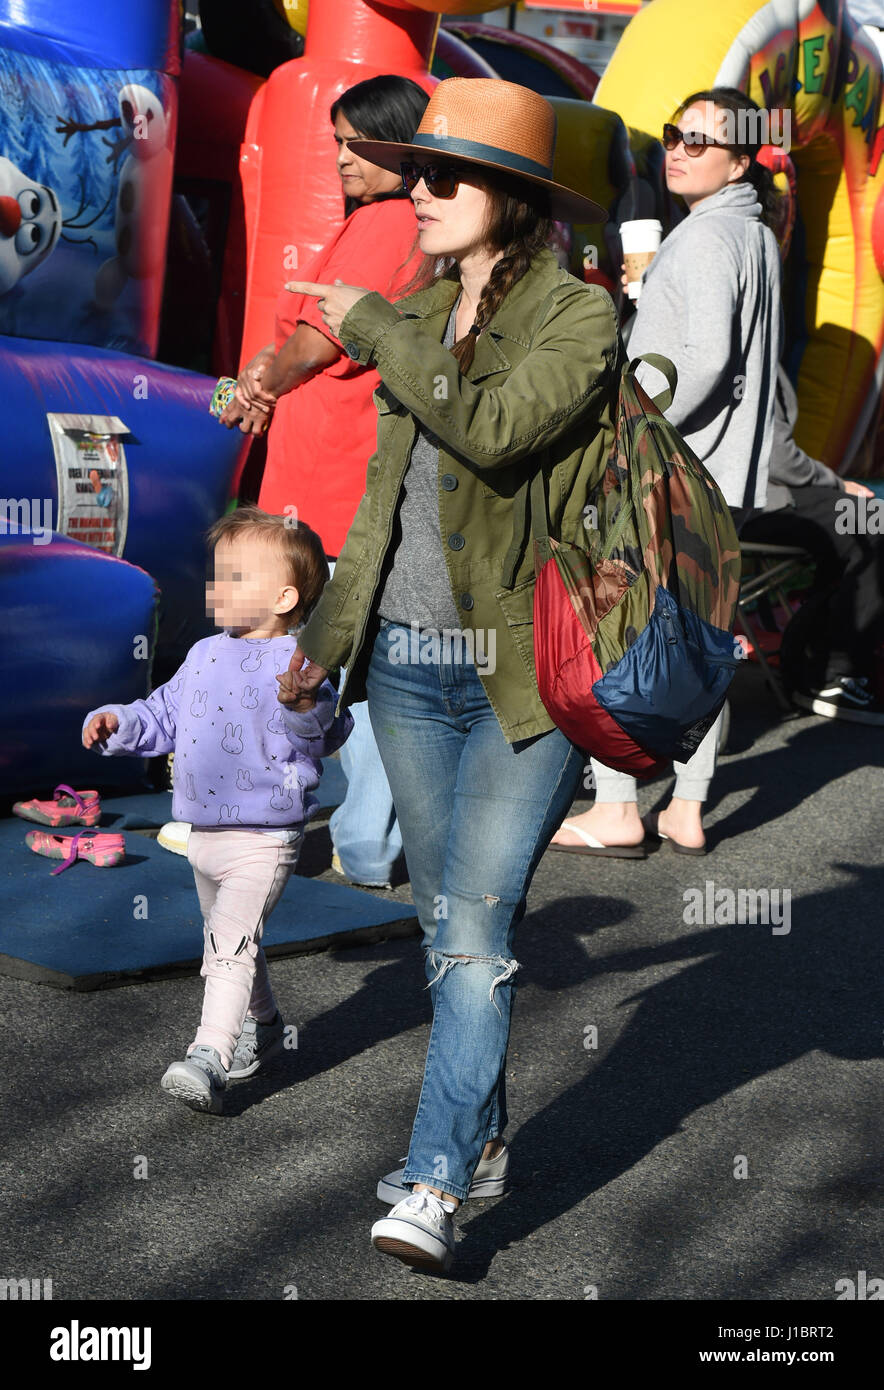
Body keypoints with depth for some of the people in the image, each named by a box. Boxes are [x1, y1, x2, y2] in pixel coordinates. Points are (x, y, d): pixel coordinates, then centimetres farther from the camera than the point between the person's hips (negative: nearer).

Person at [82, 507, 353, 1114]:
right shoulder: (205, 655, 10)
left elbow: (327, 731, -26)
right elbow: (165, 714, 21)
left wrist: (306, 709, -45)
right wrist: (118, 723, 6)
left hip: (265, 838, -8)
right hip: (204, 835, 8)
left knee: (231, 942, -20)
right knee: (226, 942, 22)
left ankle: (209, 1060, -24)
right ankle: (262, 1025, 43)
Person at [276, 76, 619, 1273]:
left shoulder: (581, 317, -9)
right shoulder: (422, 316, 10)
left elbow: (496, 429, -27)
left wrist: (371, 328, -14)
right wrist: (327, 633, 25)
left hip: (524, 674, -6)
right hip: (410, 666, 6)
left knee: (476, 926, -9)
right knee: (446, 916, 13)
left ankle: (433, 1183, -4)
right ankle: (484, 1140, 28)